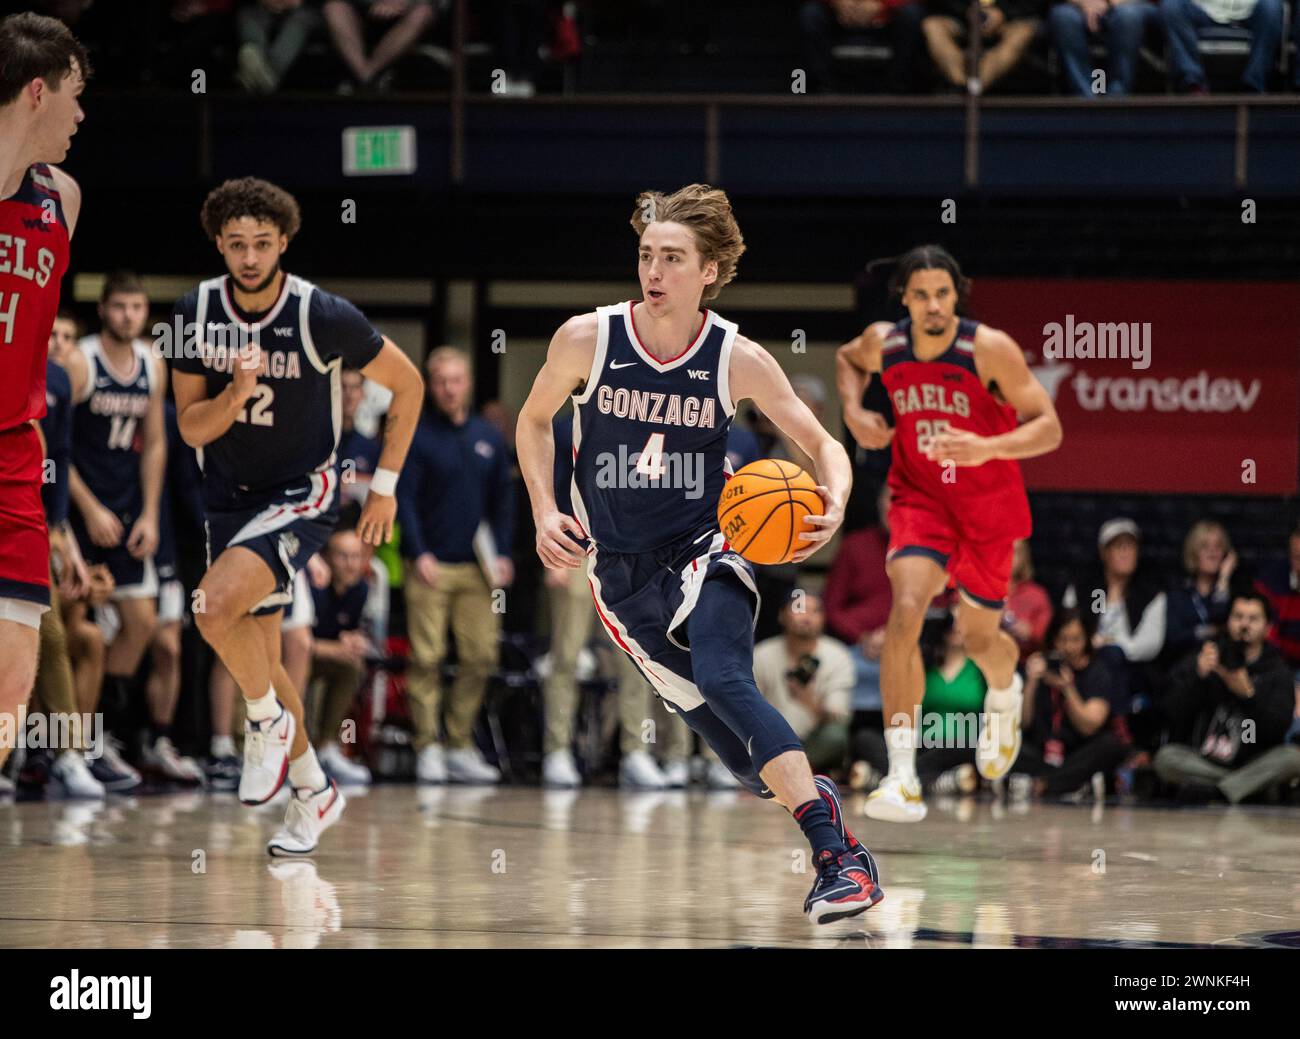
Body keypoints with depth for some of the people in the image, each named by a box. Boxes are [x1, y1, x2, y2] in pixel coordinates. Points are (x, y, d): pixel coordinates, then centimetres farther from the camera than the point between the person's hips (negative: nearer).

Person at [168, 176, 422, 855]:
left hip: (301, 494, -5)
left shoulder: (323, 317, -17)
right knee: (258, 658, 12)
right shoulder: (196, 313, -6)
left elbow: (407, 384, -3)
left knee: (216, 607, -29)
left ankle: (268, 721, -2)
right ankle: (313, 792, 30)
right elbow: (190, 426, -3)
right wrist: (235, 396, -25)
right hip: (229, 498, 6)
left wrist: (385, 484, -3)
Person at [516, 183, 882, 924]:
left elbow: (823, 445, -1)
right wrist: (545, 511, -2)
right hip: (622, 571, 2)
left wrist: (834, 507, -22)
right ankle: (814, 799, 37)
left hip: (704, 549, -2)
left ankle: (841, 855, -36)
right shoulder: (587, 340, -8)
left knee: (723, 680, -32)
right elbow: (535, 420, 11)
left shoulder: (737, 359, -10)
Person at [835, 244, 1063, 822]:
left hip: (987, 508, -1)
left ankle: (1005, 694, 55)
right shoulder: (883, 343, -9)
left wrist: (987, 448, -36)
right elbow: (848, 359, 17)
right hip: (920, 498, 1)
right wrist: (854, 412, -3)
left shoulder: (990, 350, -20)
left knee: (978, 637, 13)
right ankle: (902, 777, -28)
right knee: (905, 608, -25)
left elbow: (1048, 428, -19)